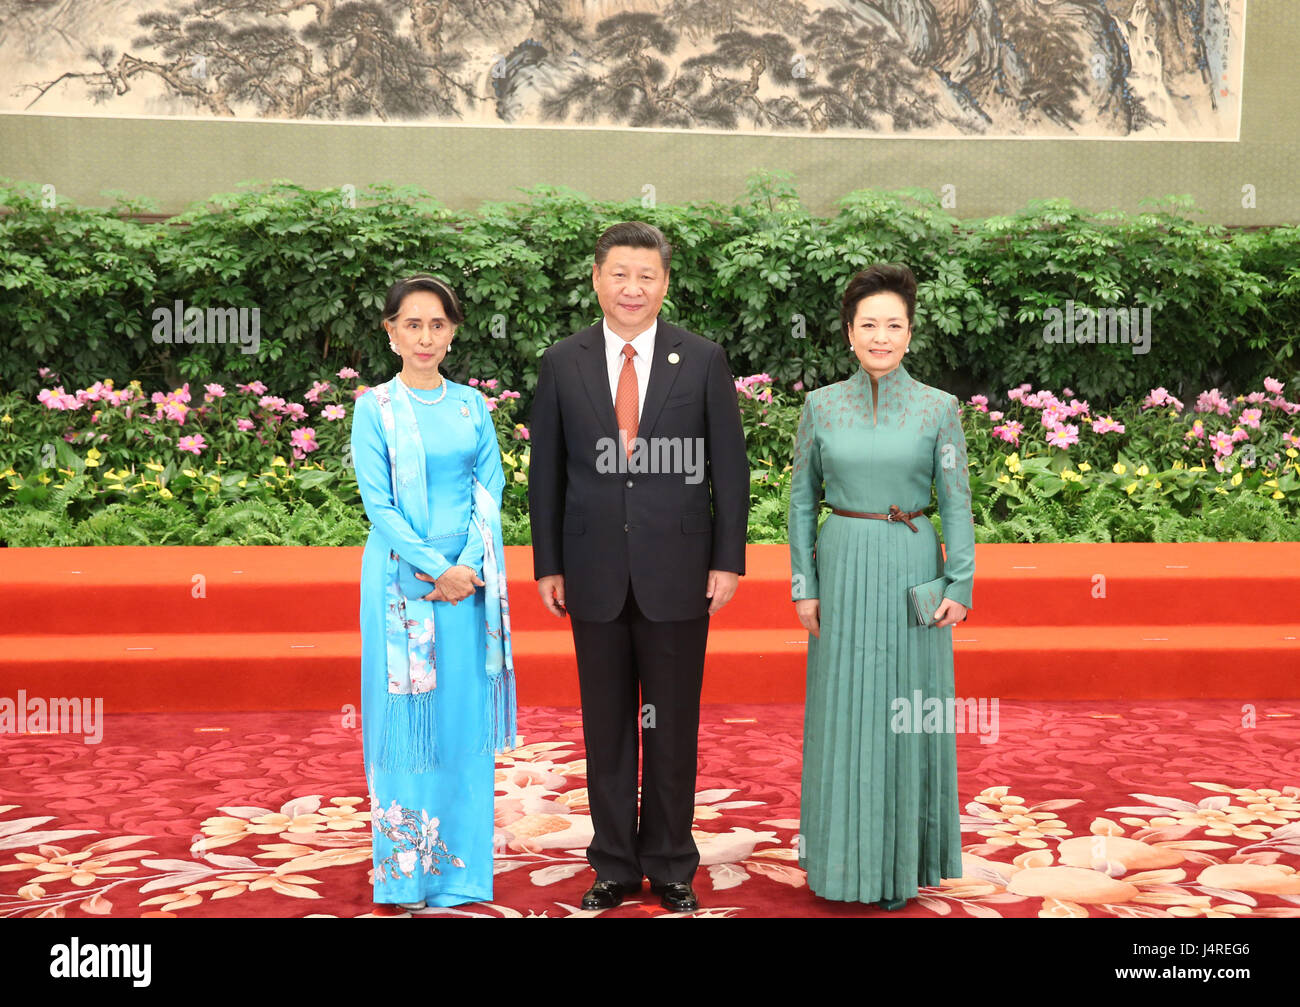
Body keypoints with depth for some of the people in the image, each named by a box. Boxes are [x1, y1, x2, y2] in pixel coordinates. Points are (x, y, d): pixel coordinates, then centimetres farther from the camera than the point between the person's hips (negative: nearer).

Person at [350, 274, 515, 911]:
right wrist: (436, 569, -14)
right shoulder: (375, 407, -1)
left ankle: (459, 867, 19)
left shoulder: (472, 405, 9)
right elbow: (377, 502, -7)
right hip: (403, 576, -3)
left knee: (465, 714, 7)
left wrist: (468, 565, -10)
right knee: (406, 715, 2)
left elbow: (490, 488, 4)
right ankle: (406, 872, 14)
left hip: (469, 578, 3)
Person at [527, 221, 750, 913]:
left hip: (678, 573, -1)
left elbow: (728, 466, 1)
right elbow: (546, 471, 6)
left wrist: (728, 562, -4)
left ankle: (671, 867, 23)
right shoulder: (562, 363, 4)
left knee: (673, 725, 8)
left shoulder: (703, 360, 0)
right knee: (606, 725, 10)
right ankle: (614, 866, 23)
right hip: (595, 575, 1)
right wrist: (547, 566, 3)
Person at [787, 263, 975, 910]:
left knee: (908, 708, 6)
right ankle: (846, 853, 22)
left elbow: (956, 503, 0)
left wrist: (960, 584, -7)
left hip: (912, 571, -1)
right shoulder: (822, 405, 2)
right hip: (843, 570, 1)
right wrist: (803, 585, 1)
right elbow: (802, 499, 5)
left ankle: (903, 859, 21)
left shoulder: (938, 408, -2)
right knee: (843, 711, 6)